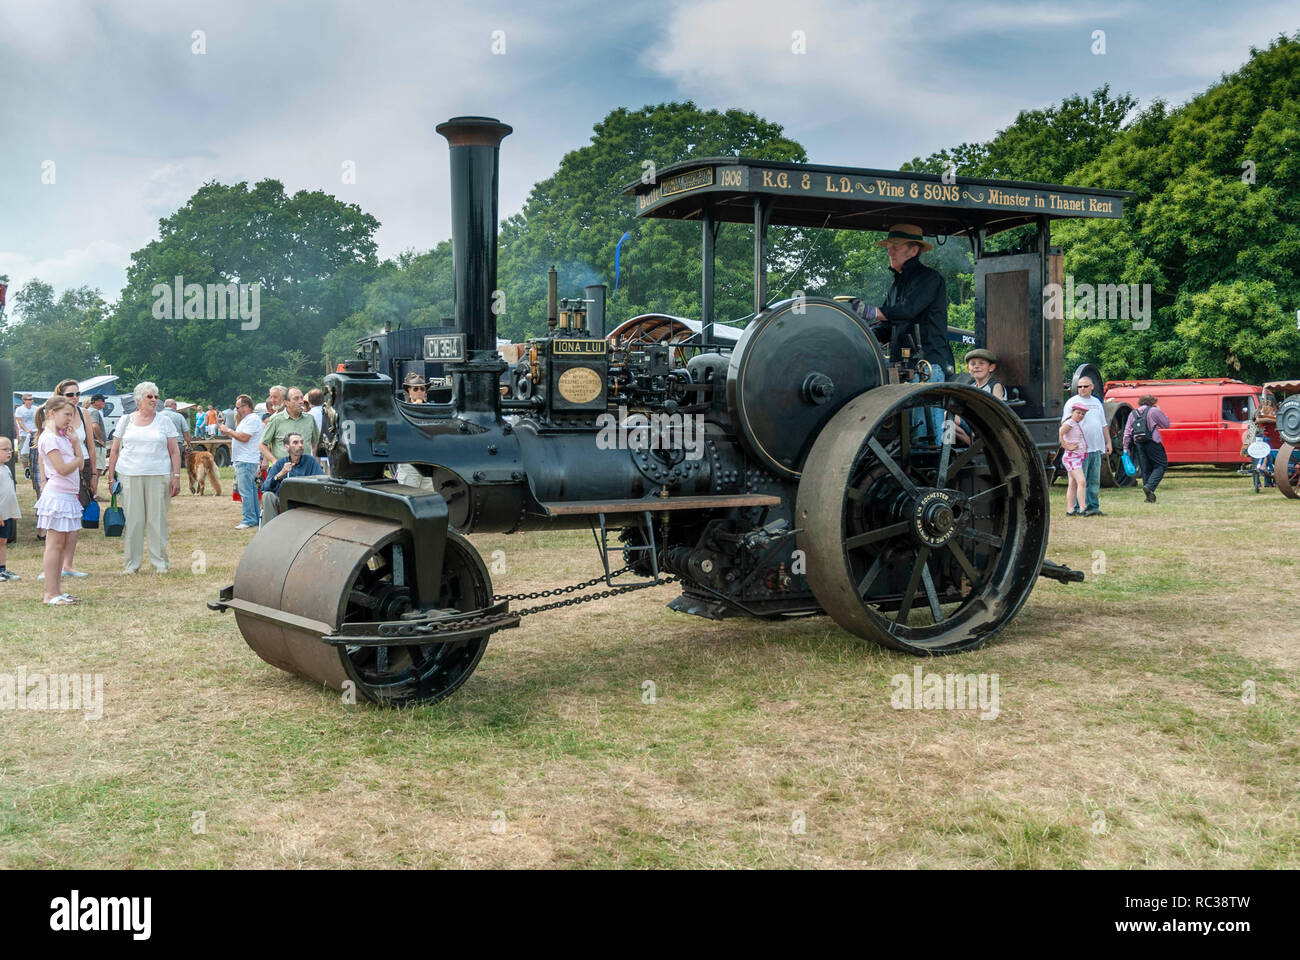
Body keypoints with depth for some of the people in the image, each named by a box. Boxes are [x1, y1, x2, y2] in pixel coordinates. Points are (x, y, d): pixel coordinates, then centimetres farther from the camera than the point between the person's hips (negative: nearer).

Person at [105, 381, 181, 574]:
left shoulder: (164, 421, 7)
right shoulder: (125, 421, 9)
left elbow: (175, 451, 5)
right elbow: (115, 451, 12)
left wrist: (176, 477, -3)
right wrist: (111, 477, 6)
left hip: (158, 476, -1)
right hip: (130, 476, 1)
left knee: (157, 519, 0)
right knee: (132, 520, 1)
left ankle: (160, 562, 8)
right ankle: (132, 563, 9)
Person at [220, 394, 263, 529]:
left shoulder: (252, 419, -13)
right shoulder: (246, 420, 21)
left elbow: (244, 437, -21)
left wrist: (229, 430, -10)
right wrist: (228, 434, 11)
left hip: (246, 461, -11)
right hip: (242, 461, 11)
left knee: (246, 491, -11)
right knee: (251, 490, 13)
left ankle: (249, 521, -10)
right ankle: (256, 518, 17)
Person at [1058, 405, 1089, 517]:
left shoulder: (1078, 424, 17)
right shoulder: (1069, 423, -11)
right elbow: (1060, 433, -24)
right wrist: (1066, 447, -22)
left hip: (1079, 457, 10)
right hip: (1072, 457, -10)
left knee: (1073, 484, 9)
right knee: (1081, 481, -18)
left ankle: (1070, 510, 10)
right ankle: (1082, 509, -21)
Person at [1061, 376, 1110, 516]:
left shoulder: (1097, 402, 19)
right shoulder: (1072, 402, 0)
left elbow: (1104, 425, 24)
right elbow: (1065, 423, -6)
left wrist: (1108, 442, 19)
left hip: (1097, 447, 6)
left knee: (1095, 480, 8)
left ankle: (1094, 507, 12)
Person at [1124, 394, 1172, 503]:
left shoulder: (1133, 414, 14)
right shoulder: (1154, 411, 0)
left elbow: (1127, 432, 10)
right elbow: (1166, 424, 8)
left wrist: (1126, 447, 12)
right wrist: (1160, 411, 19)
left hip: (1138, 444, 5)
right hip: (1152, 443, -5)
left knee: (1145, 469, 9)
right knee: (1160, 465, 4)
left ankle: (1149, 496, 8)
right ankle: (1150, 486, -17)